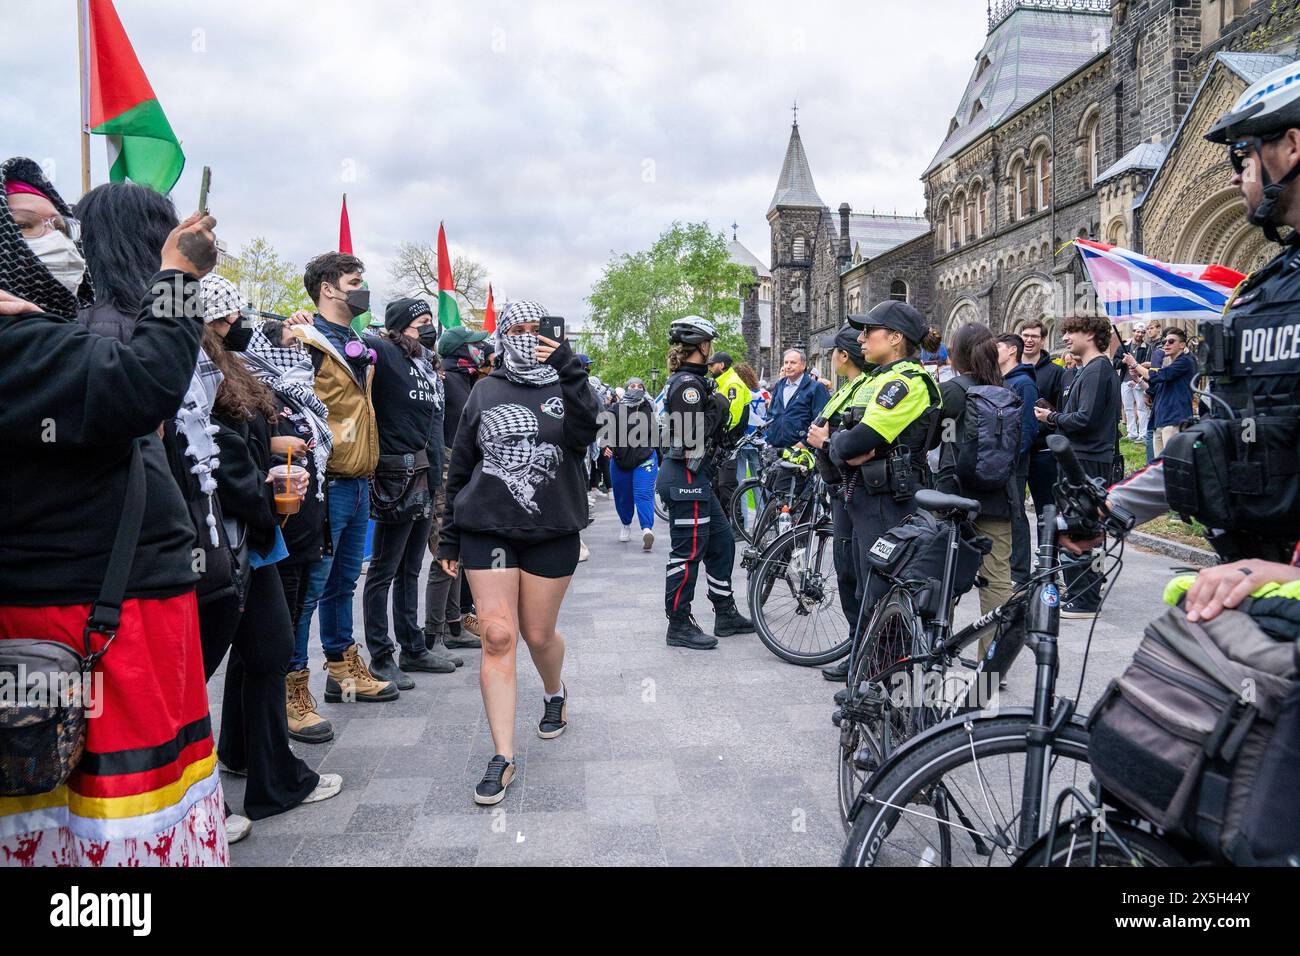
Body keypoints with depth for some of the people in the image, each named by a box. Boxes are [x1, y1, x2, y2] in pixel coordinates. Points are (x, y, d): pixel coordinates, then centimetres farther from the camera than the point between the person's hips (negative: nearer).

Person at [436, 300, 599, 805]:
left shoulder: (565, 386, 6)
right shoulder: (485, 391, 8)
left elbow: (583, 434, -16)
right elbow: (460, 466, 11)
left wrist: (568, 370, -21)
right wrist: (450, 535, 10)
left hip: (552, 530, 0)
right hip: (487, 529, 1)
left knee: (538, 635, 9)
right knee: (497, 636, -7)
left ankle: (555, 693, 43)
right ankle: (503, 756, -1)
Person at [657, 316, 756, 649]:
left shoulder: (685, 380, 16)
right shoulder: (689, 384, -16)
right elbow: (690, 438, -23)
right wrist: (718, 409, -11)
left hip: (695, 478, 11)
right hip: (686, 478, -11)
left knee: (721, 540, 16)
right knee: (688, 551, -3)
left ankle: (726, 614, 25)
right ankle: (679, 625, 6)